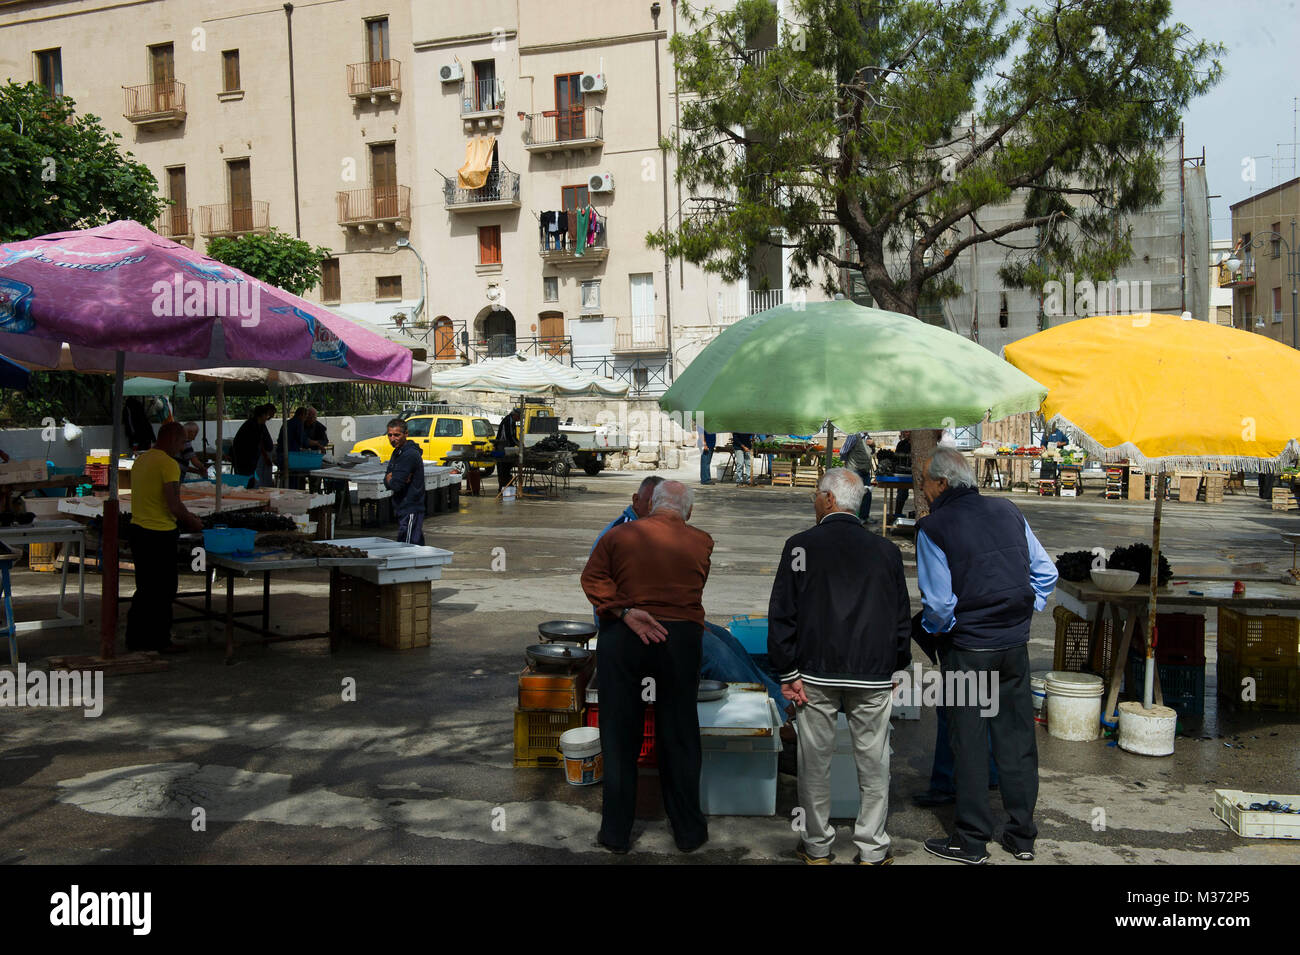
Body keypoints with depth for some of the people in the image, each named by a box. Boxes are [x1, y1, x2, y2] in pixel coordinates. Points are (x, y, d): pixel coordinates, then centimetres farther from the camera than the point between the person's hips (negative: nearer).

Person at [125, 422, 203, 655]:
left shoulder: (140, 460, 13)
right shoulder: (169, 464, -15)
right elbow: (175, 506, -20)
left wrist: (183, 519, 18)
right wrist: (192, 521, -2)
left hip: (137, 529, 9)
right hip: (159, 534, -9)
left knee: (145, 588, 17)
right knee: (163, 590, 3)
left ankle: (135, 638, 23)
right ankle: (159, 640, 9)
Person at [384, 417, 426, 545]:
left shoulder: (409, 455, -17)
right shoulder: (397, 453, 15)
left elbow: (396, 485, -21)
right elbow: (386, 483, 12)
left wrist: (390, 479, 1)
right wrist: (392, 478, -9)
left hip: (410, 511, -10)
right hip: (403, 509, 10)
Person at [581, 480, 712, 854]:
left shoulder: (620, 535, 0)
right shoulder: (701, 543, 1)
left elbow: (592, 578, -7)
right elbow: (695, 589, 7)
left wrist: (624, 612, -12)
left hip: (621, 639, 0)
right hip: (680, 638, 0)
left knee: (619, 737, 10)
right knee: (679, 737, 12)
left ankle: (616, 832, 19)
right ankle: (689, 831, 22)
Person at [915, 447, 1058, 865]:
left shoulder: (933, 527, -13)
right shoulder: (1007, 511, 4)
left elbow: (939, 603, -17)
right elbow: (1046, 573, 7)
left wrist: (933, 627, 3)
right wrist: (1023, 613, 14)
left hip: (967, 649, -5)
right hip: (1015, 645, 5)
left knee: (970, 743, 5)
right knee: (1017, 738, 13)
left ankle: (971, 841, 15)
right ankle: (1022, 835, 23)